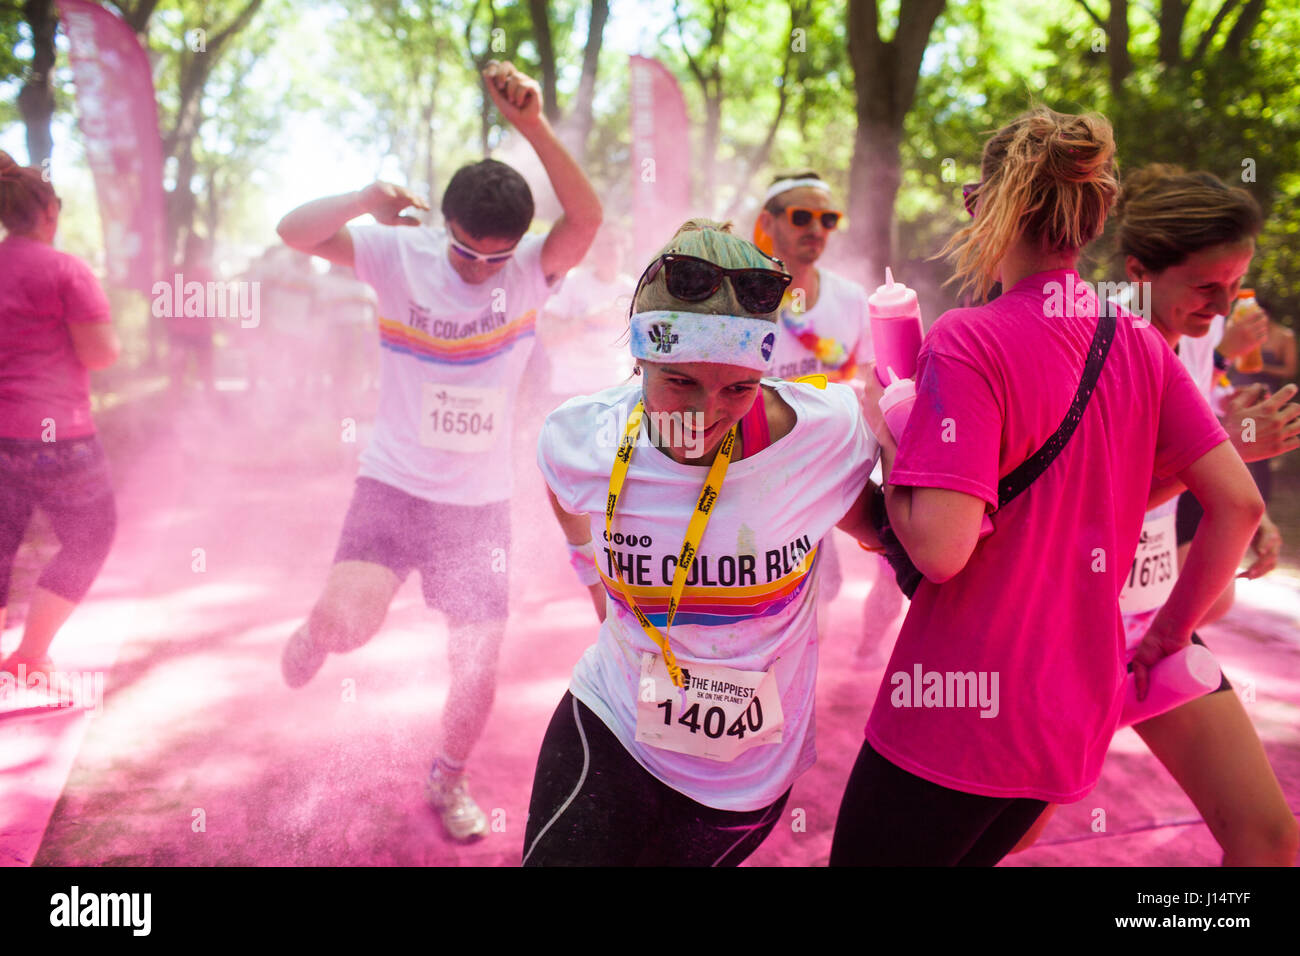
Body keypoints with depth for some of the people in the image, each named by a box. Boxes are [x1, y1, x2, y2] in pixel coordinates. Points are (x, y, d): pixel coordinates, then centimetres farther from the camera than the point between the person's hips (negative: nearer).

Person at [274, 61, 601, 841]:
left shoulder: (531, 272, -9)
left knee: (480, 663, 7)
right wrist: (367, 200, -33)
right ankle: (319, 633, 20)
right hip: (395, 483, -1)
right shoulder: (399, 254, -8)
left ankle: (450, 780, 37)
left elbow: (588, 220, -27)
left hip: (482, 500, 1)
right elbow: (294, 231, -16)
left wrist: (535, 128, -37)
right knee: (347, 622, -22)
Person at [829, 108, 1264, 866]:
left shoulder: (968, 341, -17)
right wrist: (1168, 634, 14)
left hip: (960, 713, -7)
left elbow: (940, 548, -24)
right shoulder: (1141, 346, 2)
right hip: (1080, 721, 7)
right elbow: (1238, 502, 3)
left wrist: (886, 436, -7)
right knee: (973, 850, 28)